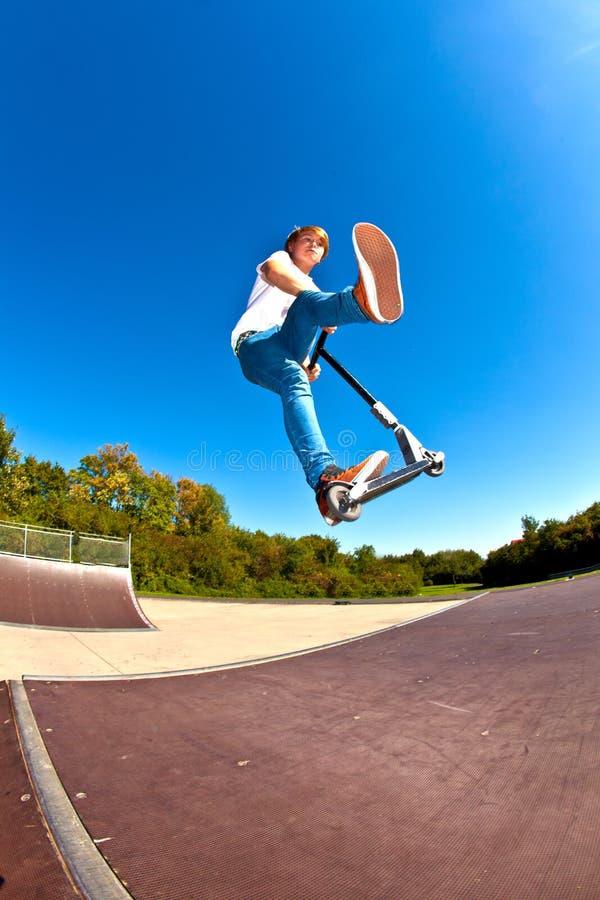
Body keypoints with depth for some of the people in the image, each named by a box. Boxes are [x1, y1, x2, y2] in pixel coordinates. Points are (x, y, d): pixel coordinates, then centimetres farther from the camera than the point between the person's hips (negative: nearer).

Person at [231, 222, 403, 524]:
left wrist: (307, 365, 16)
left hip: (289, 347, 4)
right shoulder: (280, 258, 21)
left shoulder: (309, 287, 38)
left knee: (306, 304, -27)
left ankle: (365, 302, -66)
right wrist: (318, 302, -22)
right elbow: (273, 271, -7)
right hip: (254, 341, -4)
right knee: (294, 381, -38)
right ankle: (325, 478, -65)